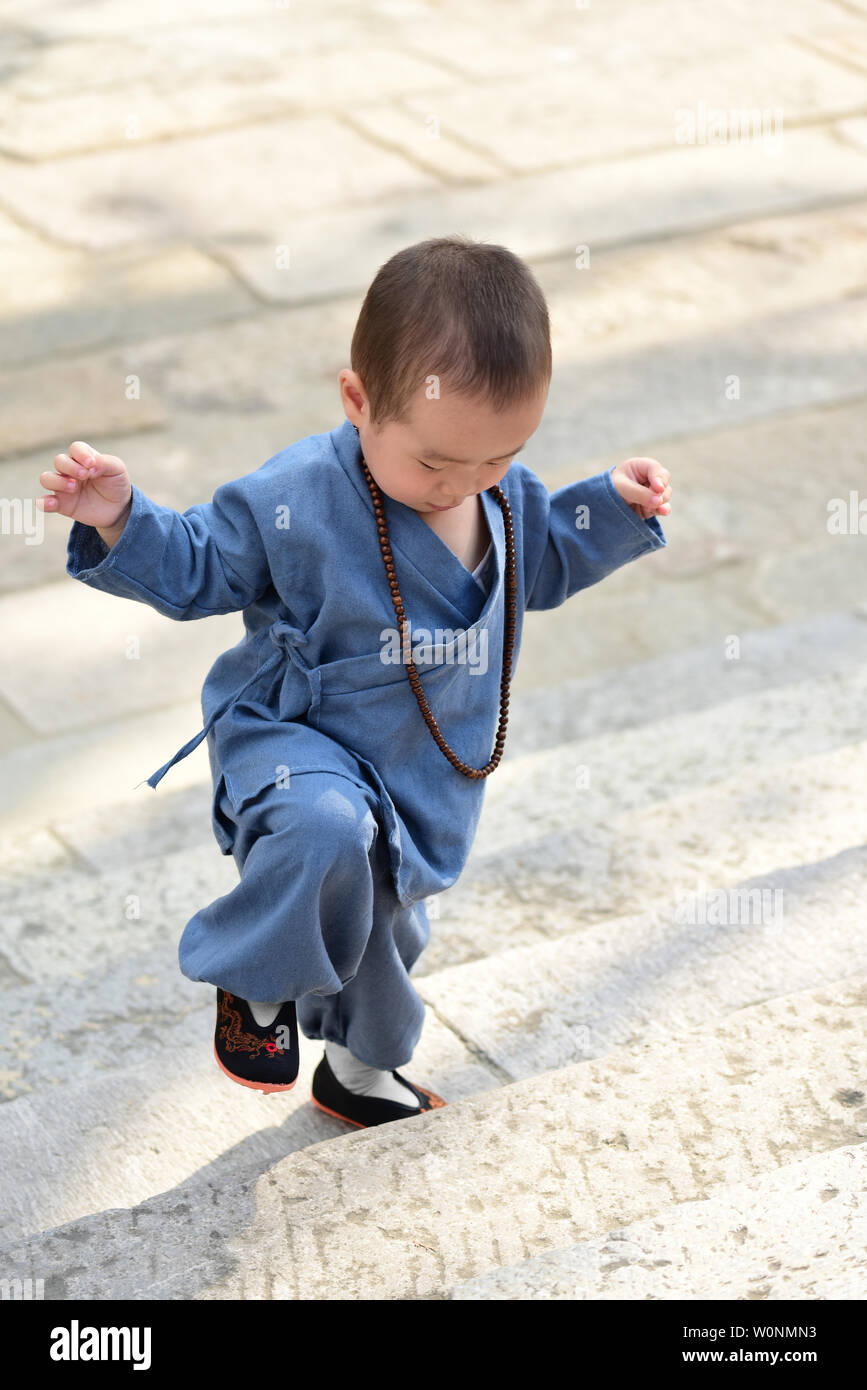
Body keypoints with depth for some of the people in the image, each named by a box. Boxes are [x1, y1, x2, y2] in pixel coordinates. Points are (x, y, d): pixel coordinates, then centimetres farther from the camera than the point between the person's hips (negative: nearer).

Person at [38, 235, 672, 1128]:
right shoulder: (292, 498, -24)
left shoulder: (505, 493, -7)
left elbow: (539, 563, 14)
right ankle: (256, 985, -10)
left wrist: (614, 508, 0)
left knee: (385, 920, 24)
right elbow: (195, 567, -12)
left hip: (426, 774, 6)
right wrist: (119, 520, -30)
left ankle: (359, 1069, 54)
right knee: (325, 829, -39)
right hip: (293, 741, -6)